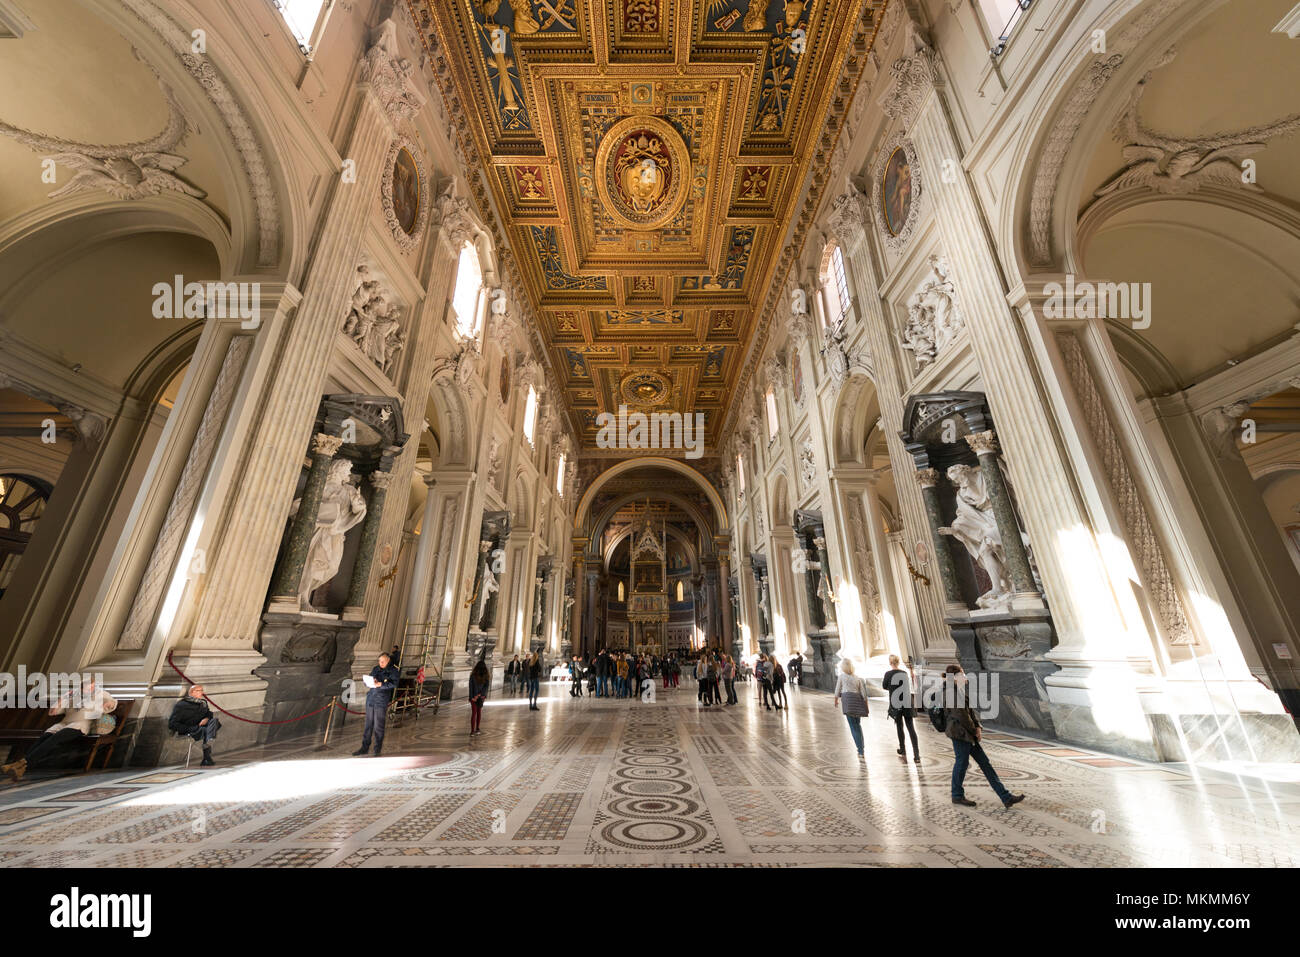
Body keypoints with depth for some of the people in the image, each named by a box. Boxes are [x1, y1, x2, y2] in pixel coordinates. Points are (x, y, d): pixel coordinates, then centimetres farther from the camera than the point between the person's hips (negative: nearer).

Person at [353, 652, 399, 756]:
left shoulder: (393, 671, -1)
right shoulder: (375, 669, 14)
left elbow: (394, 683, -13)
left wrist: (381, 684, -26)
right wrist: (371, 681, -7)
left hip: (381, 701, -5)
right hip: (370, 699, 5)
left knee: (379, 726, -1)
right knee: (368, 725, 10)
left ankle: (378, 750, 10)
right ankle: (365, 748, 23)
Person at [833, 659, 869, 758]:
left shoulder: (841, 676, 4)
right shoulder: (857, 677, 14)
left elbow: (837, 689, 9)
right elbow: (863, 692, 9)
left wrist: (836, 700, 25)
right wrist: (866, 704, 16)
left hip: (847, 699, -5)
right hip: (858, 700, 5)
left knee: (853, 727, -2)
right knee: (858, 725, 21)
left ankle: (861, 751, -6)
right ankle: (862, 747, 22)